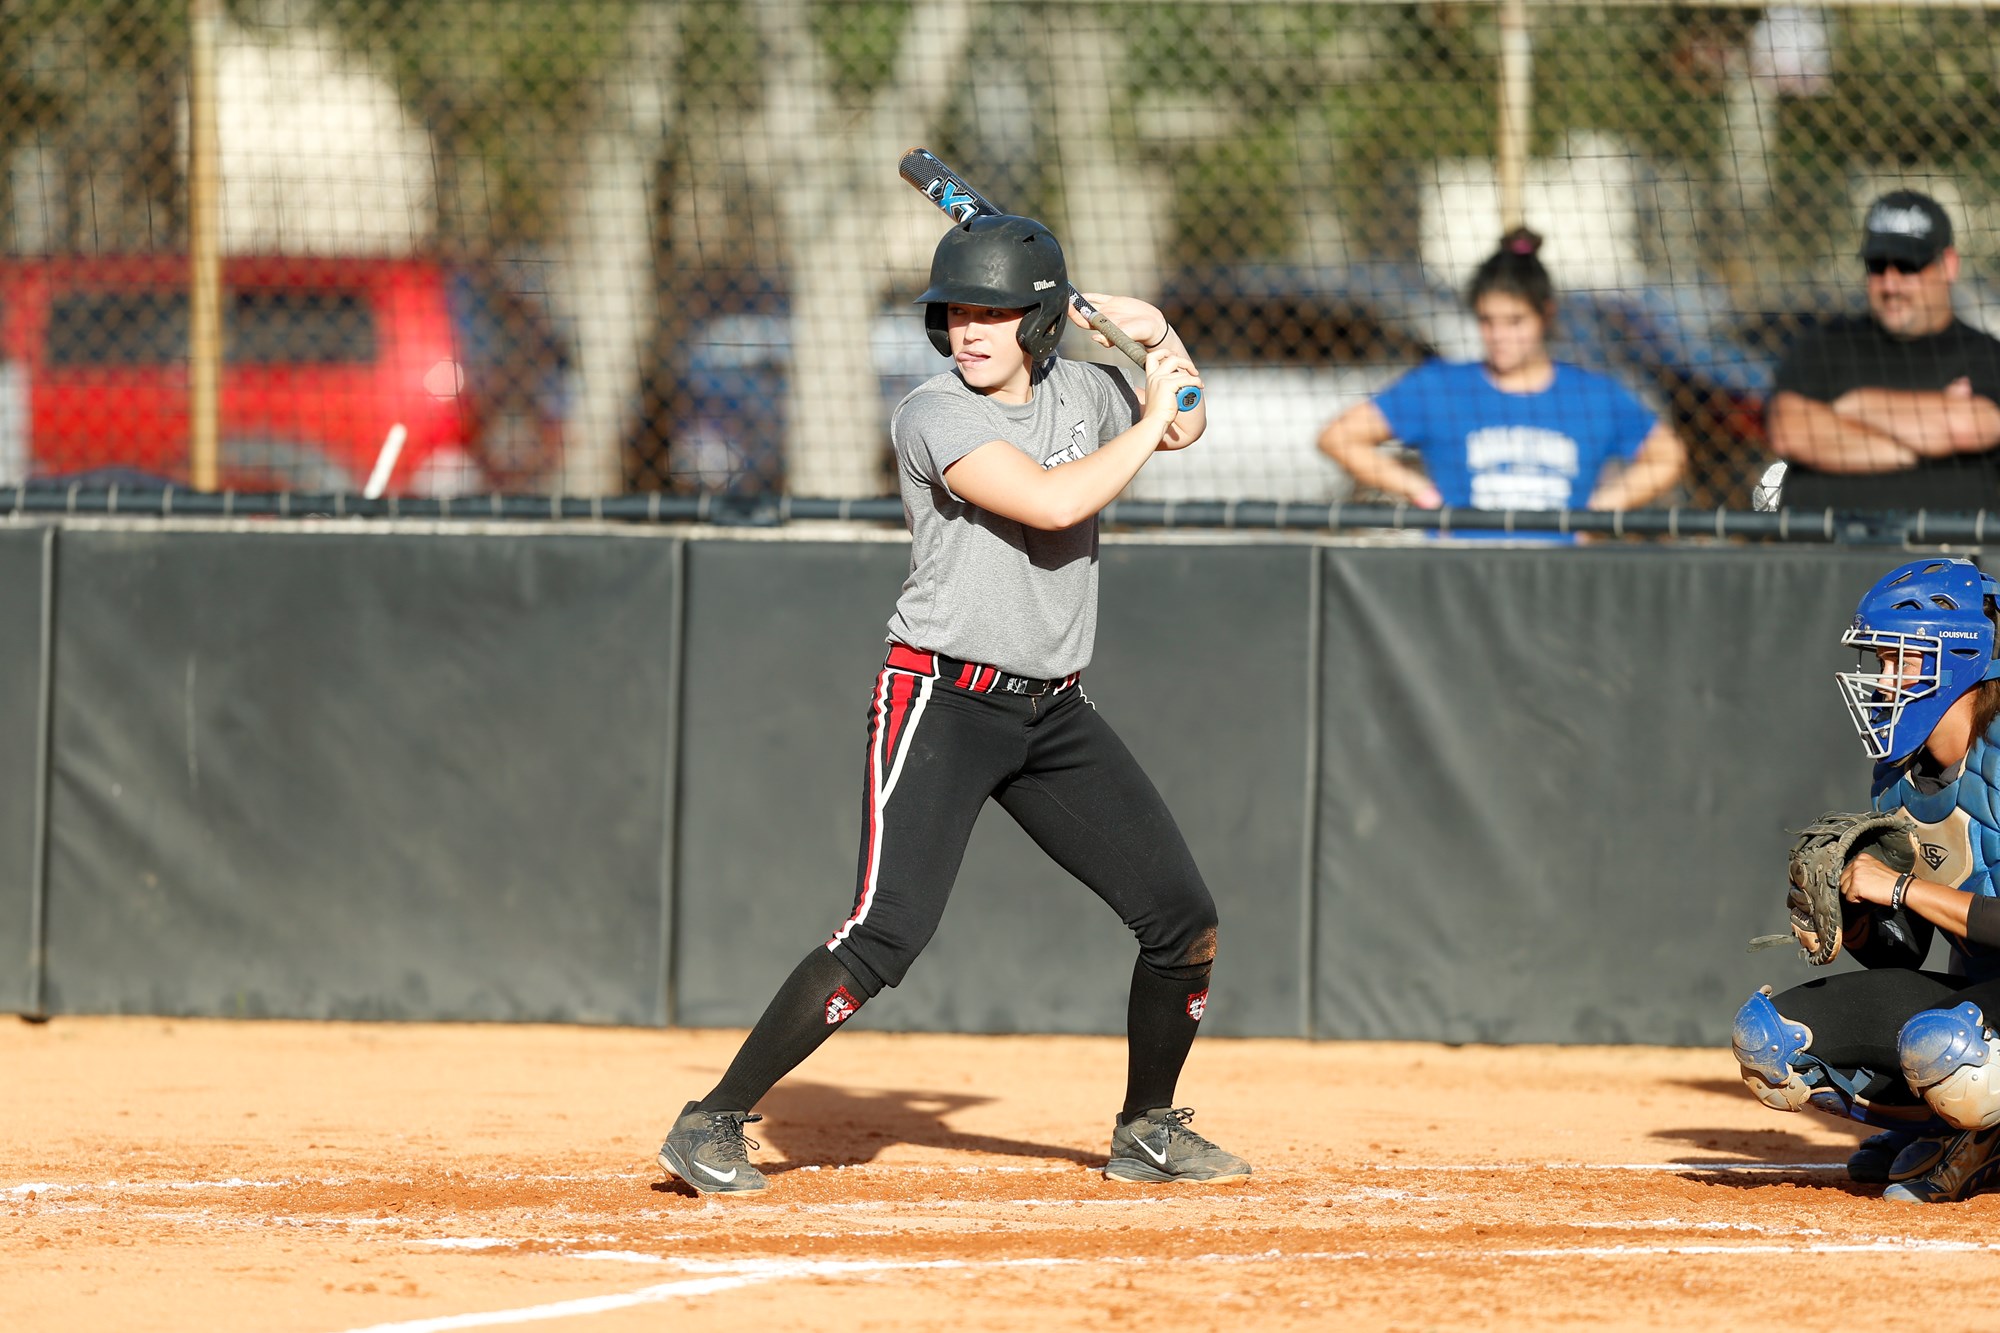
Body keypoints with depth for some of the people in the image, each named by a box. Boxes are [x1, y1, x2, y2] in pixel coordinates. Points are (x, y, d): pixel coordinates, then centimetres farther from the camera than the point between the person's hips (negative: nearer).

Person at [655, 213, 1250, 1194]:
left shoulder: (1081, 391, 7)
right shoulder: (934, 416, -14)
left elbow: (1182, 428, 25)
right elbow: (1054, 500, -26)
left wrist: (1159, 339, 6)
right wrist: (1148, 420, -14)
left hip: (1055, 710, 7)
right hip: (942, 701, -7)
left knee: (1184, 918, 5)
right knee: (886, 931, -20)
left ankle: (1148, 1132, 24)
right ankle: (710, 1125, -15)